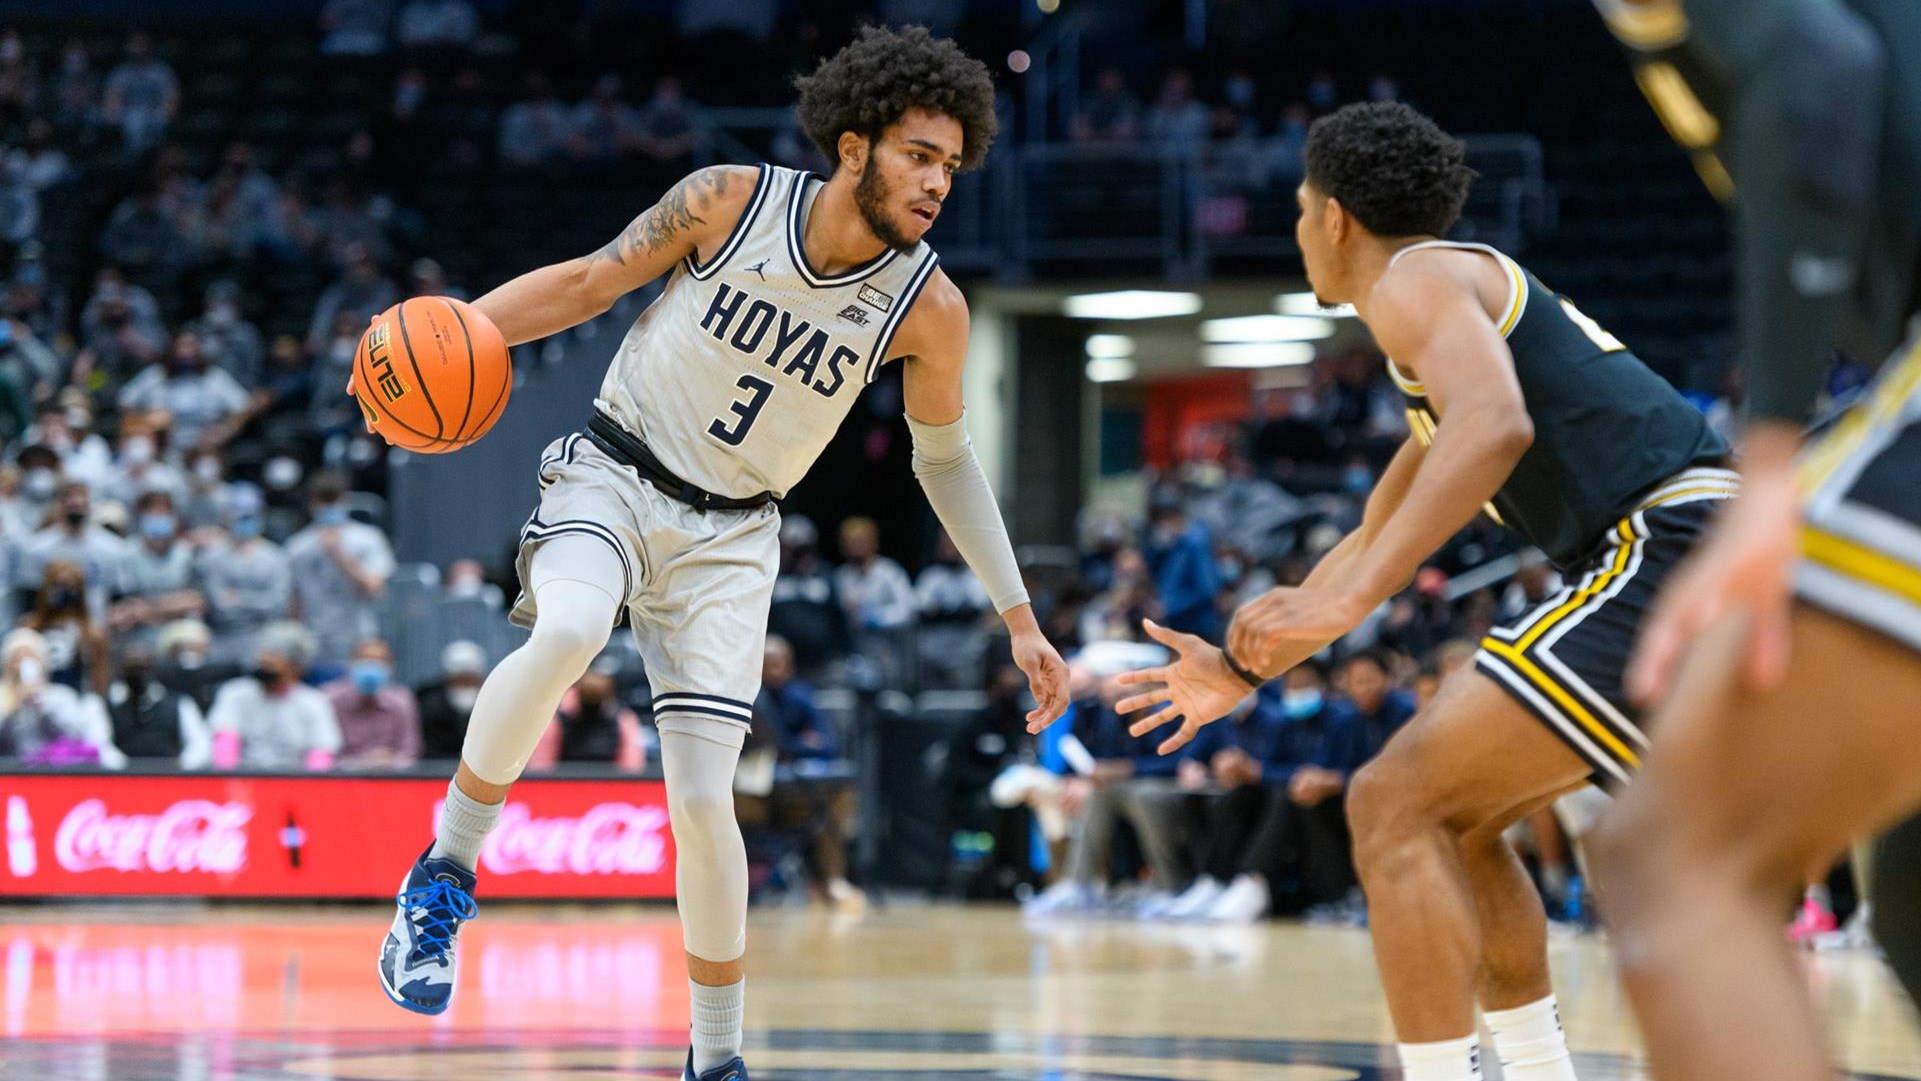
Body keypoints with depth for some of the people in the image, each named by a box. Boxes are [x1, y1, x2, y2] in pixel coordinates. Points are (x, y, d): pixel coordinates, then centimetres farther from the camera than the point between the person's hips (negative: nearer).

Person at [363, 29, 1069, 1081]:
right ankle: (444, 877, -16)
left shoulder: (927, 308, -9)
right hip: (611, 475, -1)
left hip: (726, 534, 1)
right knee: (567, 632, -36)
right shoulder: (730, 201, -13)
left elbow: (945, 460, 6)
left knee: (702, 800, -9)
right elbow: (590, 281, -1)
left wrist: (1020, 621, 6)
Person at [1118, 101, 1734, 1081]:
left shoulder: (1416, 279, -2)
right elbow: (1374, 539, 40)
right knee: (1453, 817, 22)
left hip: (1670, 556, -10)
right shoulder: (1466, 294, 29)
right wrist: (1246, 670, 41)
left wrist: (1350, 601, -26)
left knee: (1394, 805, -11)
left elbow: (1496, 426, -23)